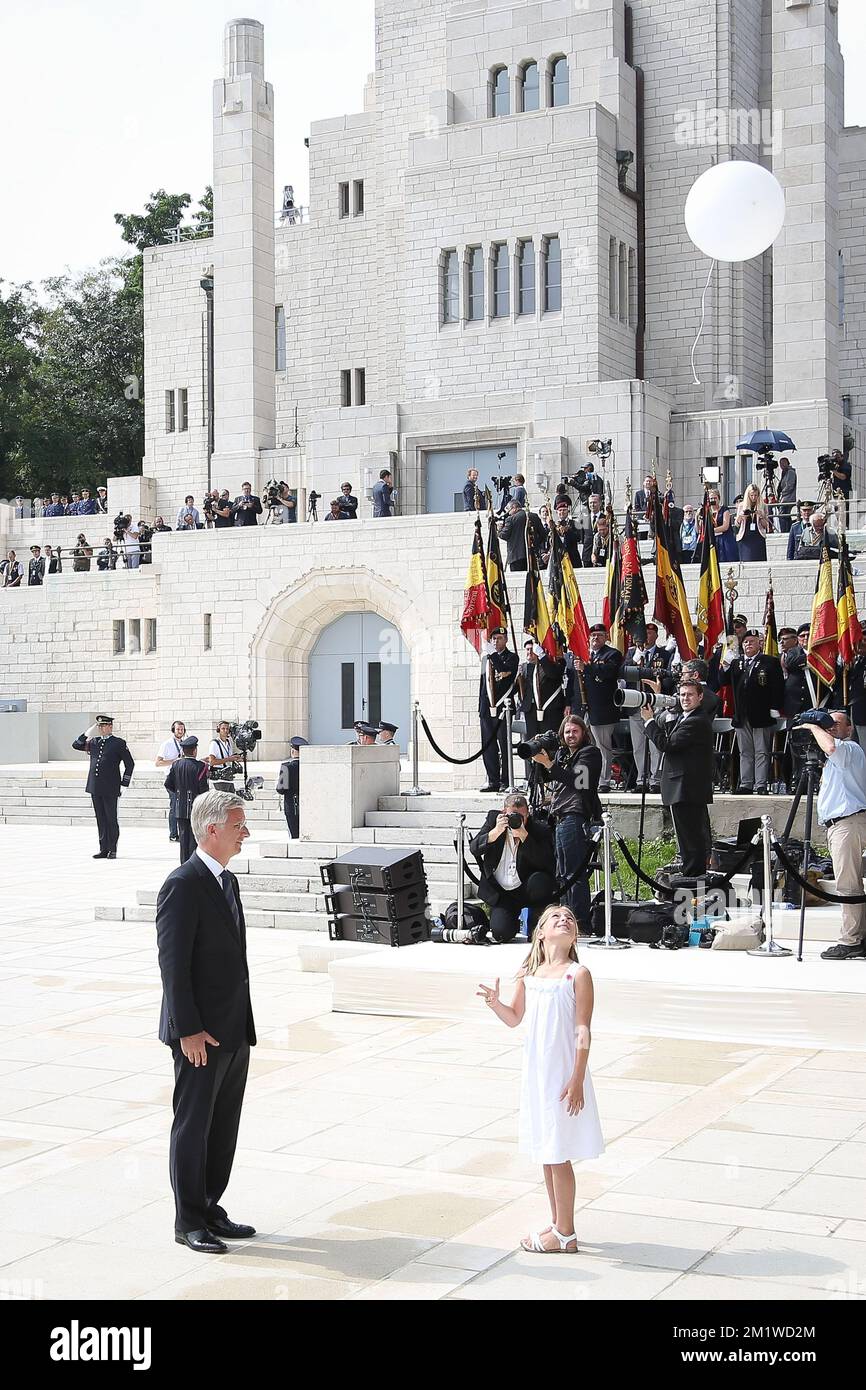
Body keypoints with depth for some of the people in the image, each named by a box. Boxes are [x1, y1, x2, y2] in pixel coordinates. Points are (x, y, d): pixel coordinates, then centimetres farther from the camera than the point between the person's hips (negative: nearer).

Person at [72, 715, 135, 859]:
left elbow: (130, 763, 1)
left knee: (111, 819, 0)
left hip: (110, 789, -5)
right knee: (101, 820, 8)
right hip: (95, 788, 5)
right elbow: (76, 745, 18)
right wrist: (87, 733, 5)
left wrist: (124, 783, -3)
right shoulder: (93, 742, 13)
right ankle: (104, 849, 12)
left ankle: (113, 850, 6)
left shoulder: (119, 743, 0)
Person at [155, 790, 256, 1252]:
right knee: (192, 1127, 2)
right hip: (201, 1034, -9)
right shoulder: (182, 885, -15)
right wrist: (189, 1031, -20)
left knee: (224, 1127, 14)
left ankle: (210, 1210, 26)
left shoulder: (227, 882, 13)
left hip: (234, 1032, 9)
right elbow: (173, 964, -18)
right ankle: (189, 1222, 12)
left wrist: (243, 1024, 16)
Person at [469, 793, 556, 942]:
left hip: (528, 890, -1)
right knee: (501, 933, -20)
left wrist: (523, 834, -31)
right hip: (501, 893, 1)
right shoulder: (493, 818, -2)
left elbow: (546, 862, -24)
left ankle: (536, 928, -10)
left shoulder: (540, 828, -10)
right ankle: (514, 922, 20)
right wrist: (497, 831, -25)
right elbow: (474, 848, -10)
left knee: (539, 880, -36)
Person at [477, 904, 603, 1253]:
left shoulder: (578, 975, -11)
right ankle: (558, 1224, 28)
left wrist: (577, 1080, -17)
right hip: (535, 1071, 6)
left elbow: (583, 1032, -13)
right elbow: (514, 1018, 17)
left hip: (563, 1073, -6)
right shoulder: (529, 975, 6)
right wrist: (494, 1002, -4)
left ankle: (565, 1235, 11)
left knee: (558, 1154, 0)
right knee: (546, 1152, 15)